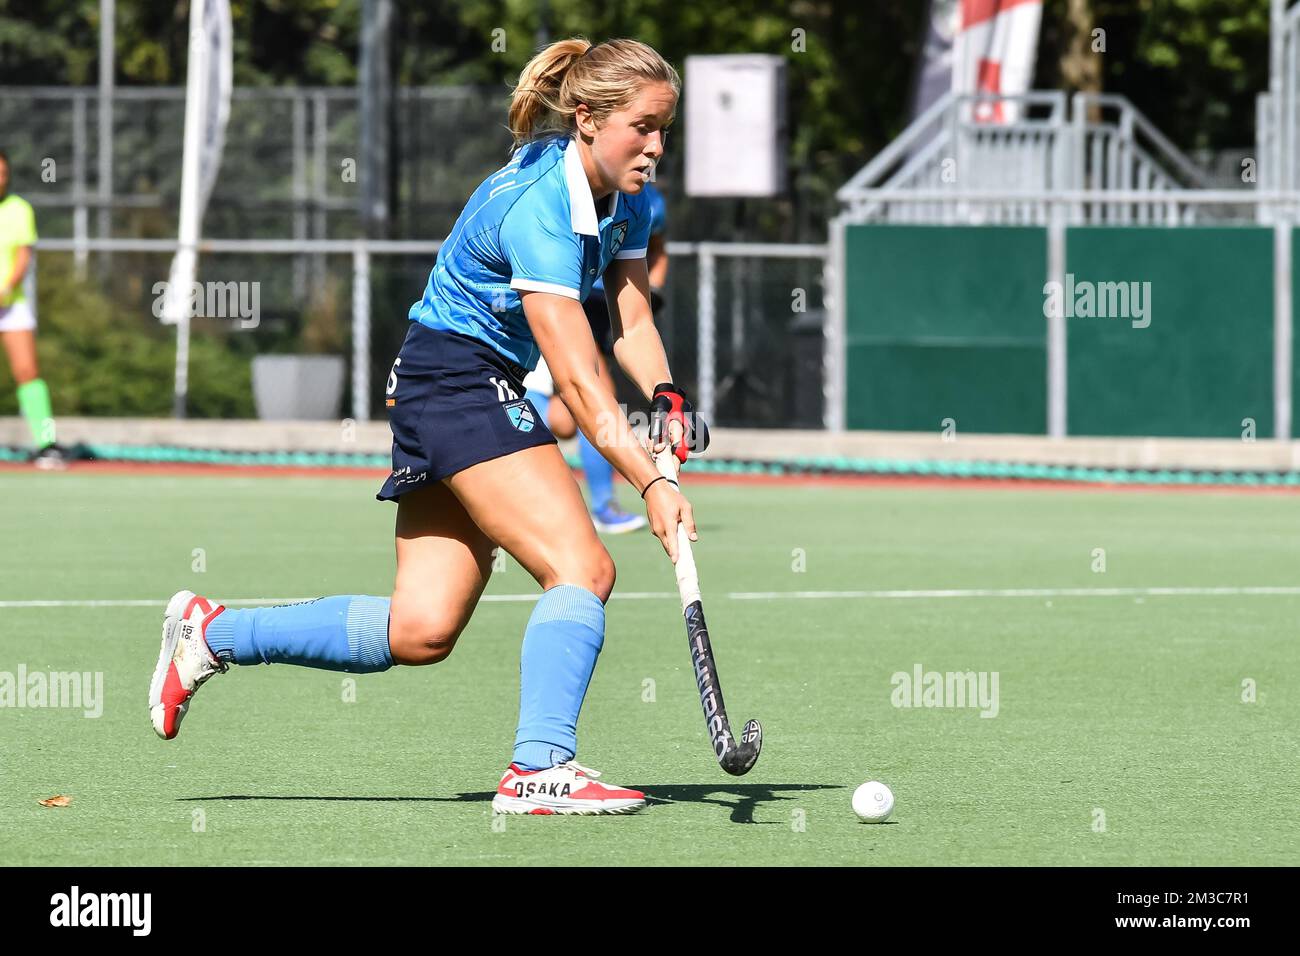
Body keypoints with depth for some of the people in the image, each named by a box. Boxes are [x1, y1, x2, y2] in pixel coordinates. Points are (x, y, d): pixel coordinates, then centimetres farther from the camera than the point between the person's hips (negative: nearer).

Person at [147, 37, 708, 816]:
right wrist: (650, 483, -35)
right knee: (583, 569, -20)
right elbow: (579, 380, -29)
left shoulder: (627, 200, 3)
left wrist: (666, 397, -16)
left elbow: (633, 321, 5)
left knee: (420, 630, 7)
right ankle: (539, 768, -24)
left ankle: (211, 634, 18)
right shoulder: (537, 206, -25)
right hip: (460, 380, -9)